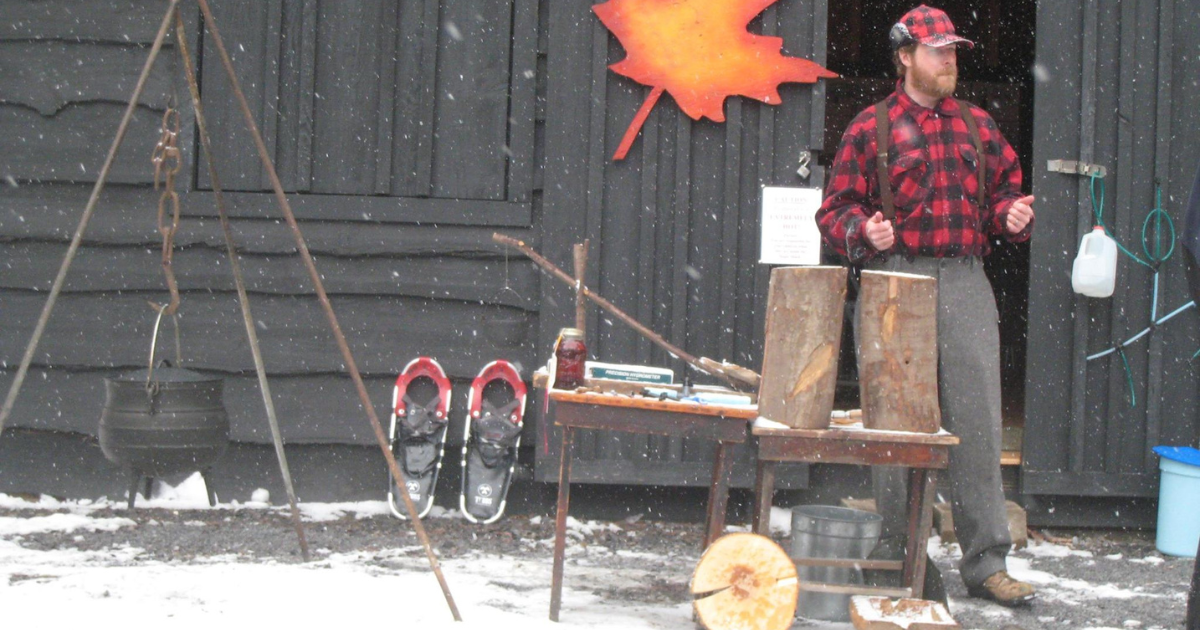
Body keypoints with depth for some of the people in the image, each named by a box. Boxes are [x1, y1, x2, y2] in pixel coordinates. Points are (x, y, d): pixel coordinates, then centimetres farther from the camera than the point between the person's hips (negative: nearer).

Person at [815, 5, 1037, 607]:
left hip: (966, 285, 3)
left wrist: (1013, 214, 2)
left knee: (977, 421, -1)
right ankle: (895, 553, 10)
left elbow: (1004, 188, 24)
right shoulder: (872, 127, 5)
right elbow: (836, 209, 5)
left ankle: (986, 562, 3)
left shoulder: (976, 125, 17)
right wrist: (864, 231, -15)